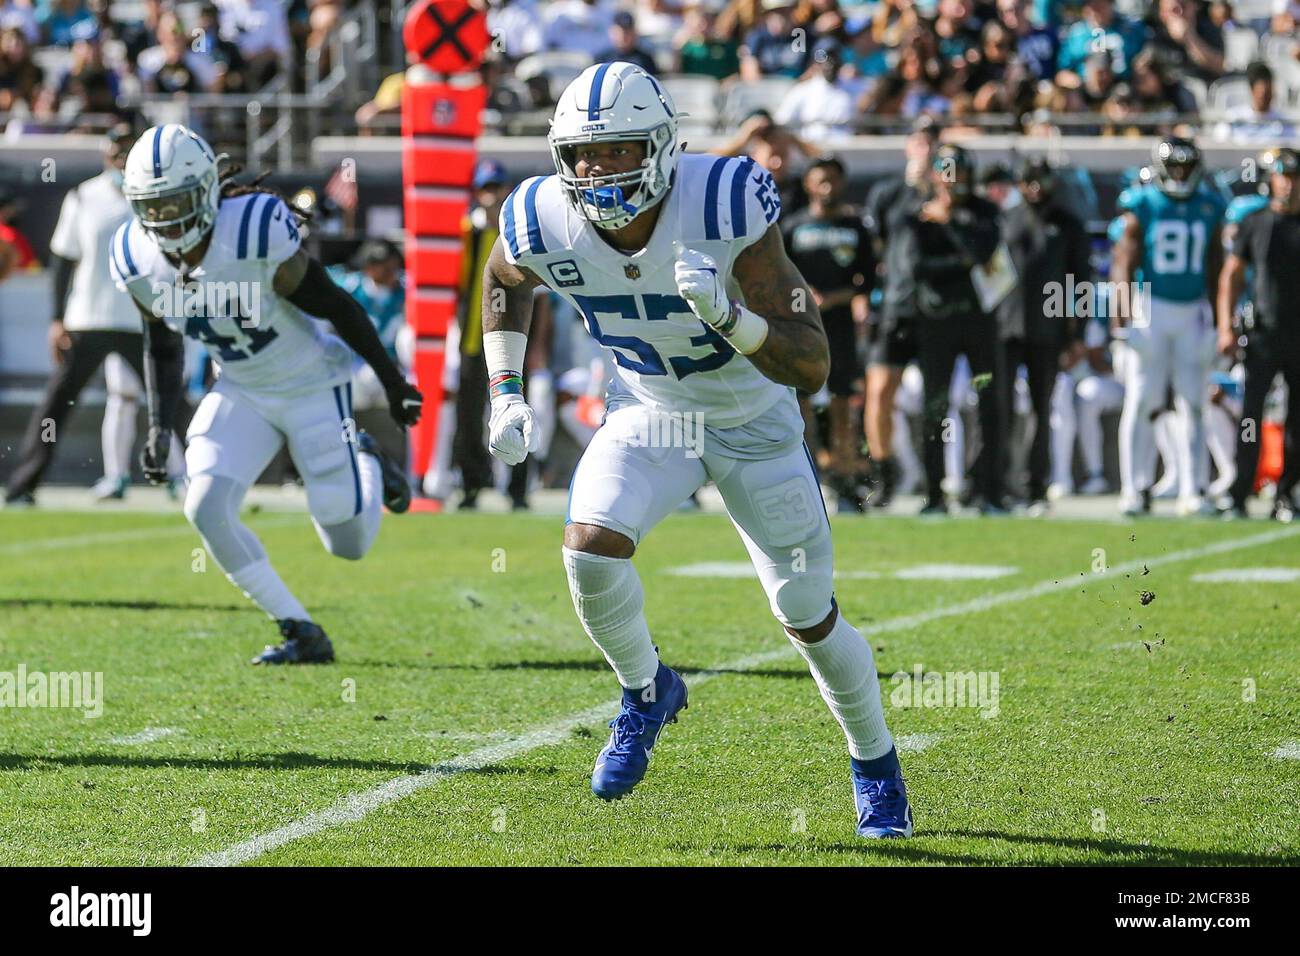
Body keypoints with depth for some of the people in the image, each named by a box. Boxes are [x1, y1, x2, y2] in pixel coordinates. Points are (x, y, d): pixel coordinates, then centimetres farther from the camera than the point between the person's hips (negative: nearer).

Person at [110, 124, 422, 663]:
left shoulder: (255, 235, -31)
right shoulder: (138, 262, -13)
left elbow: (336, 307, -18)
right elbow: (162, 346, 7)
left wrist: (392, 382, -9)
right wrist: (160, 426, -3)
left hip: (312, 385, -4)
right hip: (241, 392, 5)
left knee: (350, 546, -3)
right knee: (206, 507, -17)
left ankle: (366, 466, 34)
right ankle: (302, 635, -2)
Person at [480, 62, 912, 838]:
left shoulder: (727, 206, -33)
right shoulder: (546, 227, -22)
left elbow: (812, 367, -32)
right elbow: (505, 282, 7)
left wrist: (727, 314, -47)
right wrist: (507, 395, 1)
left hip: (754, 421, -2)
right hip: (650, 414, 2)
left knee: (808, 617, 4)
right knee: (590, 549, -24)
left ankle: (875, 764, 32)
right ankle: (647, 692, 7)